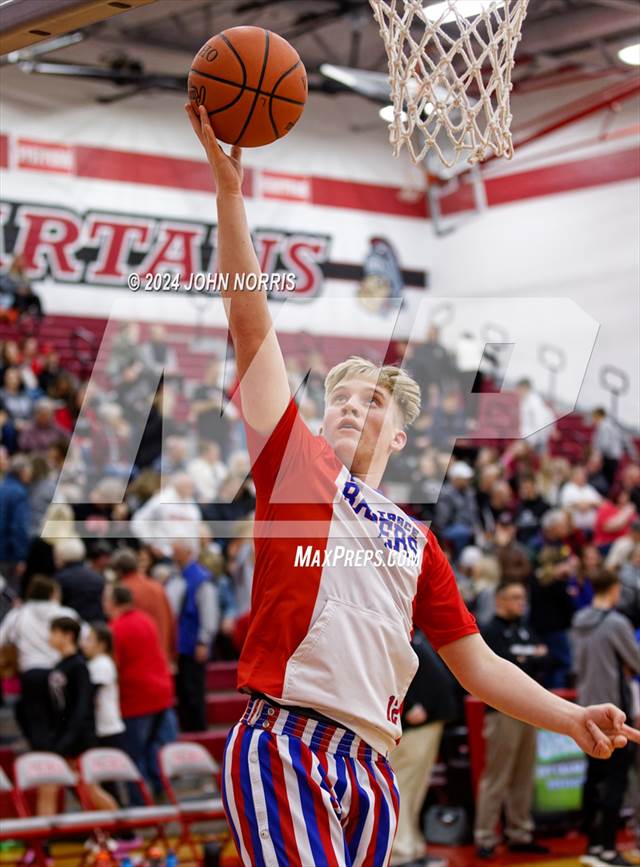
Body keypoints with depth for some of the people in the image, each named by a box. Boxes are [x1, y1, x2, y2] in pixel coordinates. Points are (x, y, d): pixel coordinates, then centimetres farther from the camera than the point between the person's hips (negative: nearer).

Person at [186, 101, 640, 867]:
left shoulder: (415, 541, 20)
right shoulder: (297, 466, 10)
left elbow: (477, 665, 20)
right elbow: (251, 326, 3)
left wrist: (573, 719, 6)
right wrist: (229, 191, -2)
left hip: (369, 766, 5)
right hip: (281, 748, -5)